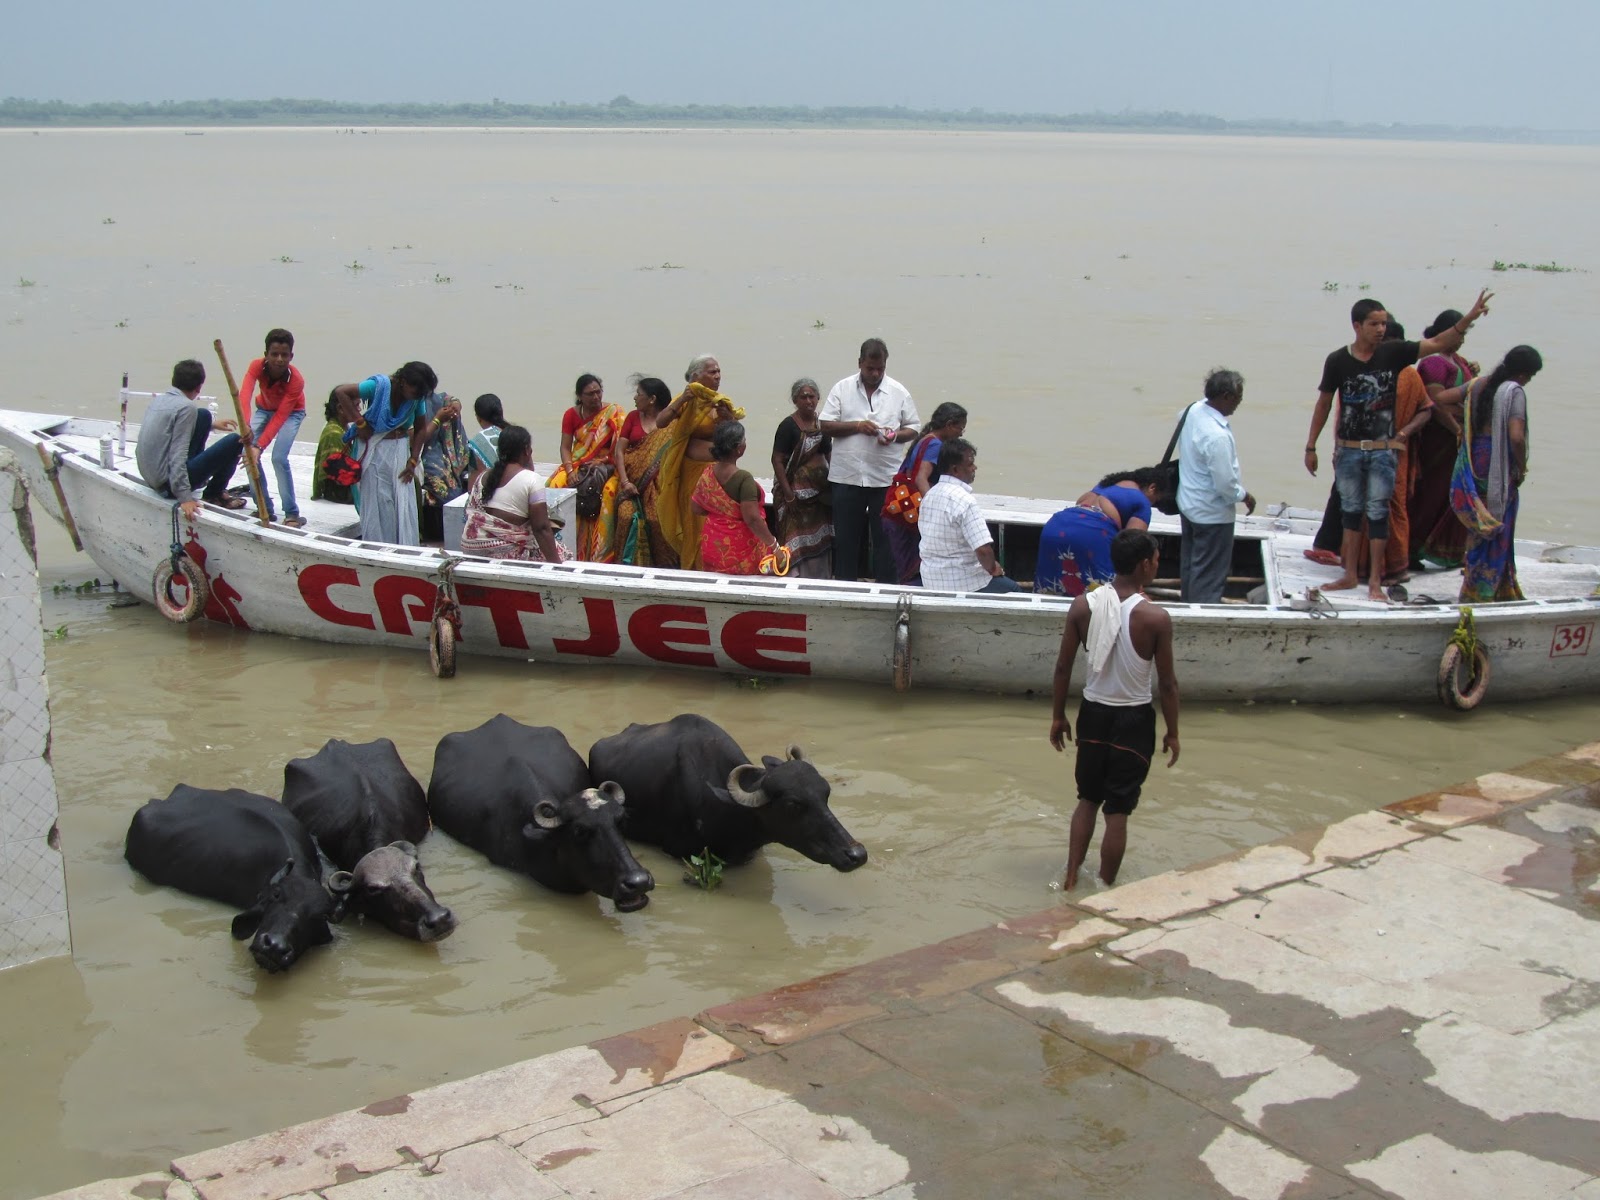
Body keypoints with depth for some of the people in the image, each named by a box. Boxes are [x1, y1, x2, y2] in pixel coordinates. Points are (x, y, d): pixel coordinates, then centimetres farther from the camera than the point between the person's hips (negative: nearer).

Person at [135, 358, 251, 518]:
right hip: (169, 483, -9)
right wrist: (184, 498, -29)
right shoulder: (186, 407, -17)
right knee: (234, 441, -3)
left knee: (204, 415, 19)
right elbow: (178, 455, -25)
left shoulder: (160, 399, 9)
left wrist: (212, 425, 41)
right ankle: (214, 494, 14)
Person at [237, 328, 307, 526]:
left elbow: (280, 417, -39)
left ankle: (292, 514, -11)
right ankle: (265, 509, -1)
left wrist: (259, 446, -50)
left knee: (279, 458, -22)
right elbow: (244, 395, -44)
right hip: (264, 409, 4)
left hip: (291, 413, -4)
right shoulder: (257, 366, -29)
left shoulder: (296, 380, -34)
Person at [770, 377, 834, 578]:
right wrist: (788, 495, -18)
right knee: (797, 540, -5)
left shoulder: (822, 423, 8)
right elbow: (777, 460, -13)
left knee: (819, 539, 10)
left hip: (820, 491, 6)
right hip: (796, 490, -6)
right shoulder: (788, 426, -10)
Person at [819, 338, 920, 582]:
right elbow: (826, 426, 0)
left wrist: (895, 435, -12)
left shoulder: (899, 392, 5)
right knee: (846, 537, 7)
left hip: (885, 478, 0)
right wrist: (857, 426, -14)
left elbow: (913, 428, 9)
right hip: (846, 477, 0)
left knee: (885, 538, 2)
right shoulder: (842, 388, 3)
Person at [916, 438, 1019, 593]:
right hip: (961, 583, -8)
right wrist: (992, 569, -6)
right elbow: (983, 549, -29)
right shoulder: (965, 500, -22)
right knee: (1011, 587, 14)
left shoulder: (930, 494, 5)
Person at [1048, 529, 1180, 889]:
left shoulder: (1083, 606, -8)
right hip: (1134, 720, -3)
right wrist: (1172, 732, 2)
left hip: (1093, 712, 4)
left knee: (1088, 799, 21)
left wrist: (1058, 716, 11)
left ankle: (1071, 877, 22)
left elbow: (1063, 667, -1)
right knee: (1118, 812, 7)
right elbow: (1167, 683, -10)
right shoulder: (1155, 618, -18)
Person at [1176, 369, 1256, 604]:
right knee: (1210, 575, 4)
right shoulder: (1217, 436, -32)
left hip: (1188, 502, 9)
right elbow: (1225, 484, -26)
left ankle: (1189, 602, 40)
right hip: (1212, 513, -9)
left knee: (1190, 562, 25)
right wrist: (1245, 496, -6)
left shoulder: (1194, 410, -6)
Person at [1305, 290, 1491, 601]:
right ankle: (1350, 574, 22)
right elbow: (1324, 403, 5)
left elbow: (1438, 343, -6)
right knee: (1350, 511, 11)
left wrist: (1470, 317, -20)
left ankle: (1375, 580, 9)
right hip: (1348, 449, 1)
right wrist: (1311, 446, 6)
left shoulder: (1393, 353, -3)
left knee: (1378, 514, 2)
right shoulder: (1338, 361, -4)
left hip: (1382, 450, -1)